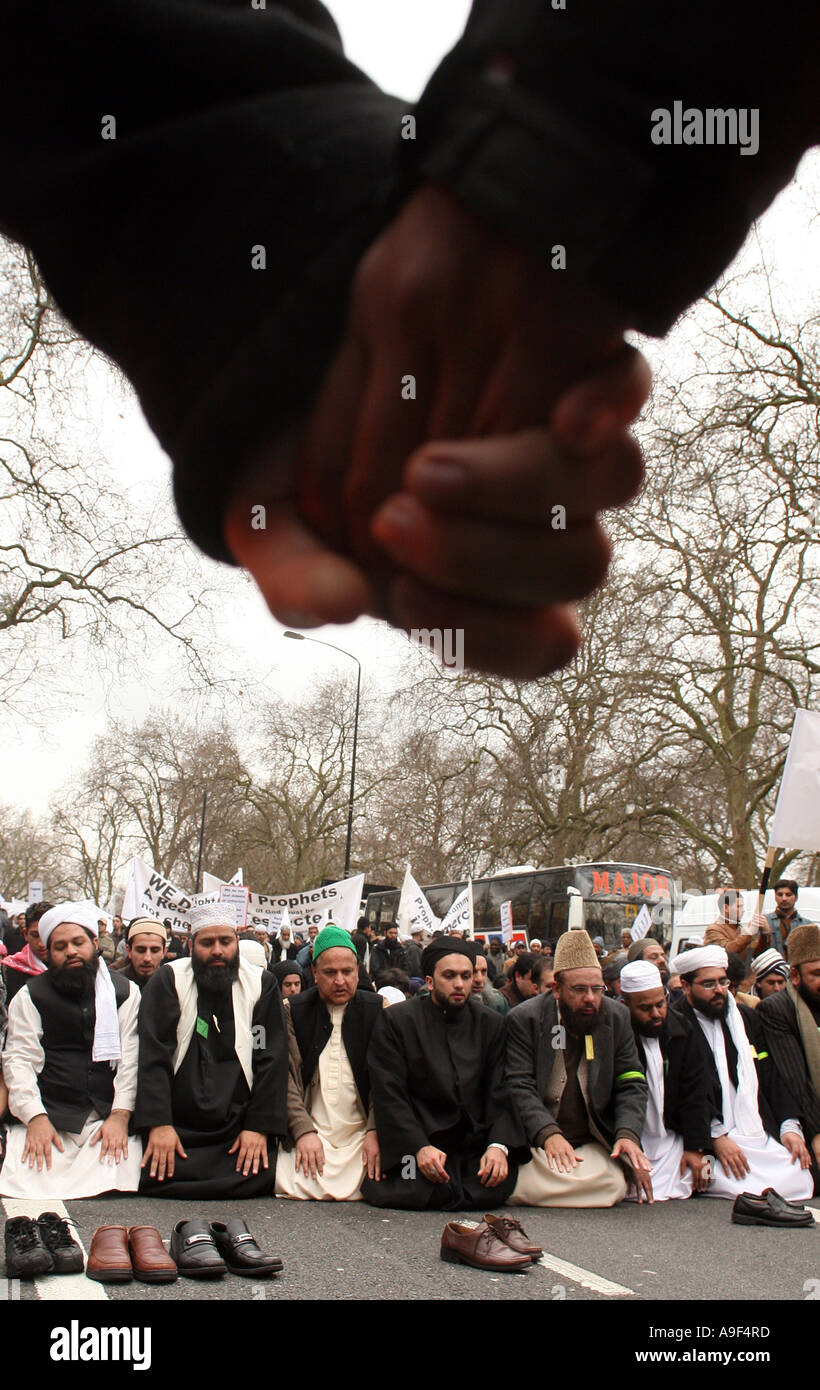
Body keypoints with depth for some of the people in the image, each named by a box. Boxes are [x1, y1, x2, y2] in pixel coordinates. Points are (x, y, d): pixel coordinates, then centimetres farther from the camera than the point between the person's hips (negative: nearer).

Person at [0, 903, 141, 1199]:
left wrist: (120, 1116, -11)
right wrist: (35, 1117, -13)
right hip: (49, 1115, 0)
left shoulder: (125, 992, 11)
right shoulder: (29, 996, 12)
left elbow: (132, 1058, 3)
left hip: (108, 1116, 0)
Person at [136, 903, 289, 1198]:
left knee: (260, 1178, -20)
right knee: (154, 1178, -22)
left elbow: (271, 1060, 2)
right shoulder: (167, 982, 3)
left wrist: (259, 1127, -7)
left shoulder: (263, 985, 6)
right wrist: (158, 1124, -15)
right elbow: (153, 1057, -5)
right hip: (177, 1126, -1)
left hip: (239, 1126, 1)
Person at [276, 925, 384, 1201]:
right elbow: (285, 1076, -1)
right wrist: (303, 1130, -13)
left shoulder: (378, 1010, 8)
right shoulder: (293, 1010, 7)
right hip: (308, 1136, 0)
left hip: (361, 1136, 0)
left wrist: (375, 1132, -10)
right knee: (287, 1187, -25)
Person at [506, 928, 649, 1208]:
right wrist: (548, 1134, -27)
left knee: (612, 1188, -24)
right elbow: (519, 1086, -12)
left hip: (595, 1143, 3)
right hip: (536, 1142, -2)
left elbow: (631, 1083, 4)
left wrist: (628, 1134, -14)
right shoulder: (524, 1019, -5)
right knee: (528, 1190, -28)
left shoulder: (617, 1017, 6)